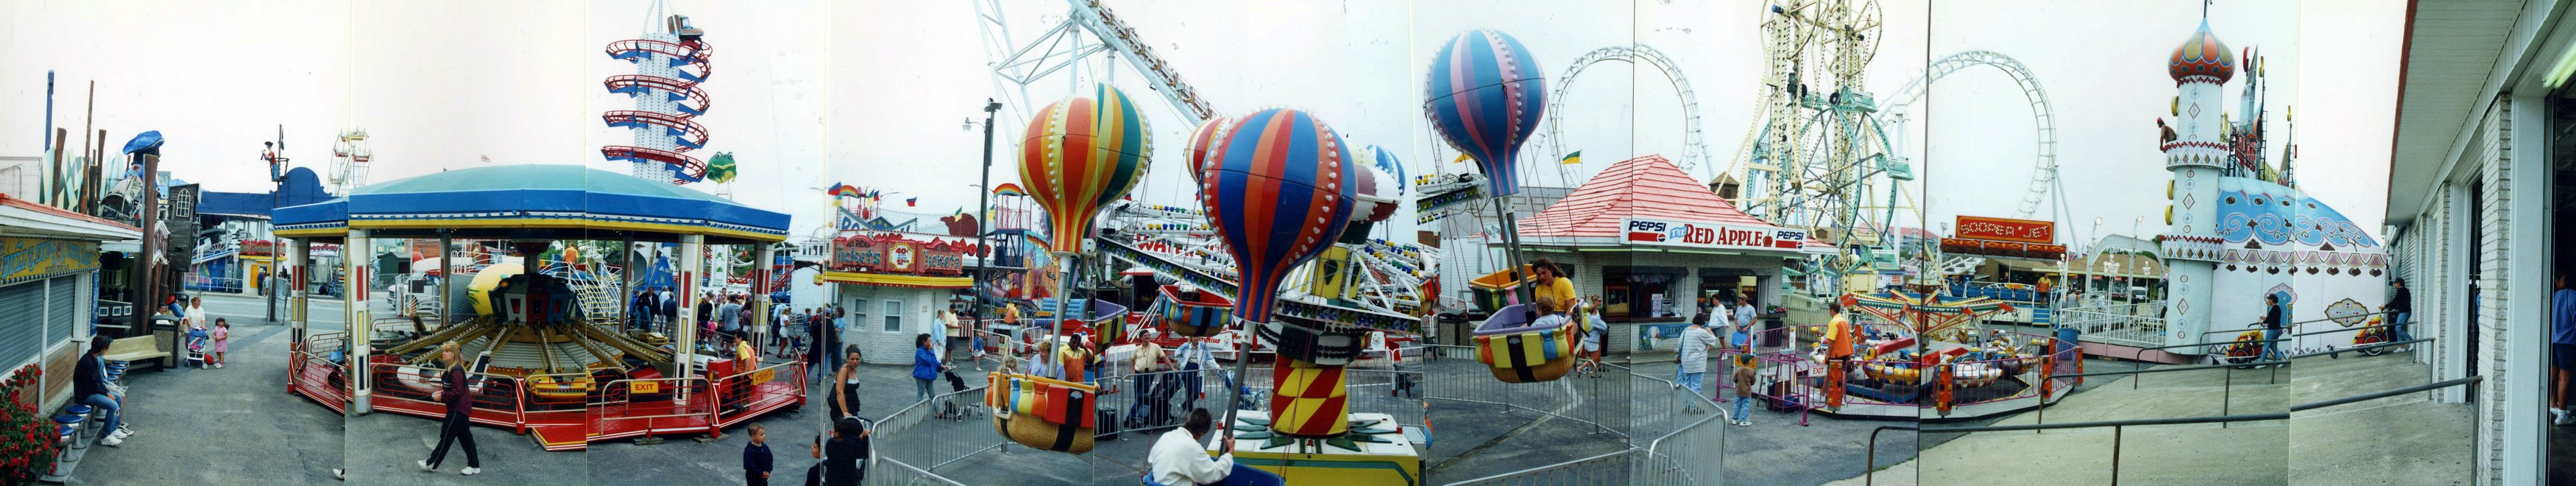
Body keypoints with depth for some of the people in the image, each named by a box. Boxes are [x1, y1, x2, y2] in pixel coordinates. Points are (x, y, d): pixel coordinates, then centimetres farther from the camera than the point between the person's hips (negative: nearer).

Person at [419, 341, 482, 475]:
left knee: (446, 436, 2)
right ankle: (474, 465, 16)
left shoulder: (456, 370, -21)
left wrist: (442, 396, -16)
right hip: (461, 407, 10)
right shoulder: (452, 368, 10)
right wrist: (443, 391, 7)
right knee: (465, 436, 12)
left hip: (458, 409, -10)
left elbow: (458, 391, -25)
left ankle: (432, 464, 12)